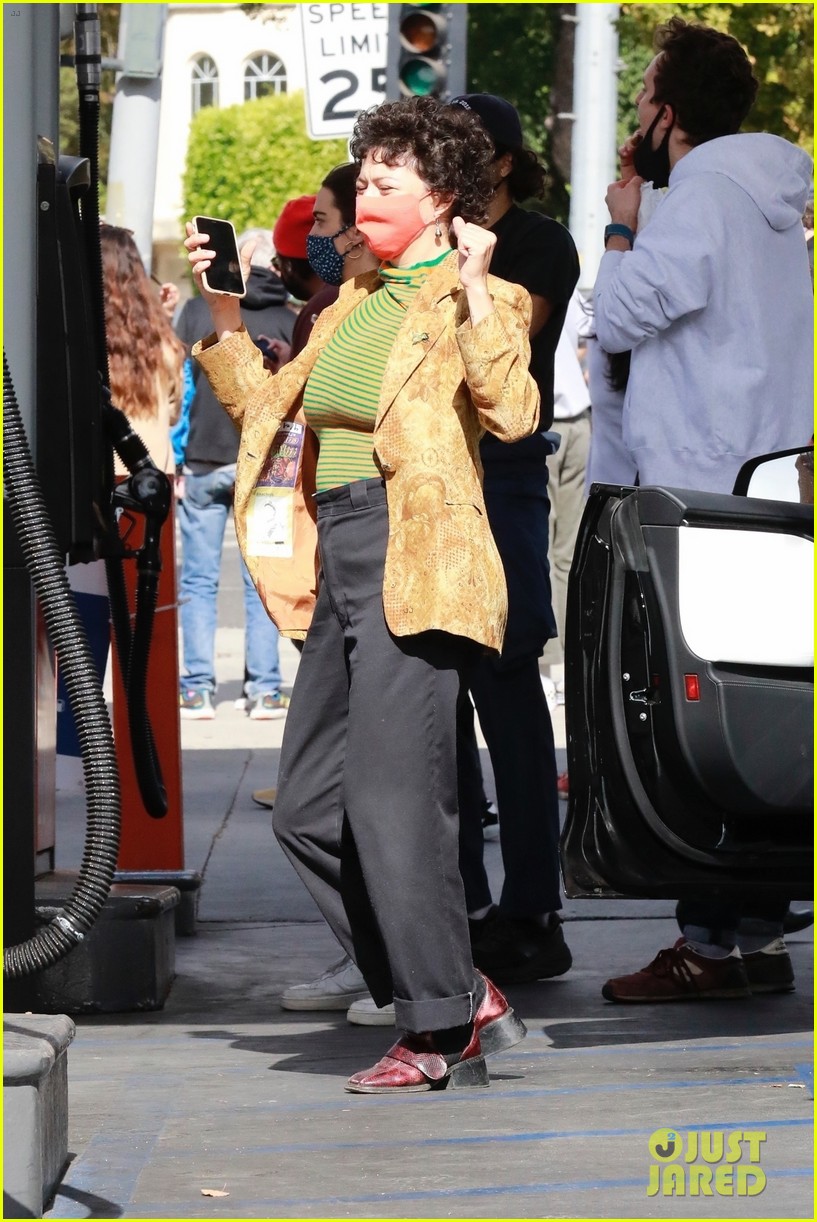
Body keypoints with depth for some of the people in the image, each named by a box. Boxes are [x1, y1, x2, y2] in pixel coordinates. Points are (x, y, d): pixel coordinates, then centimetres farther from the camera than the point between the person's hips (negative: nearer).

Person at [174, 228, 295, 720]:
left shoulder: (197, 311, 1)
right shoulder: (288, 321, 0)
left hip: (204, 463, 0)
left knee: (199, 582, 6)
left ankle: (198, 691, 3)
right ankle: (265, 690, 4)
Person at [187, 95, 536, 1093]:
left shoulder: (484, 302, -2)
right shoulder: (356, 302, 22)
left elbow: (512, 413, -20)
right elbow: (267, 408, 28)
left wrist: (472, 291, -22)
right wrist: (220, 308, 21)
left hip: (414, 561, -9)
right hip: (337, 562, 9)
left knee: (391, 801, -12)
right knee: (308, 810, 7)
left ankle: (442, 1031, -1)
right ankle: (461, 1003, 14)